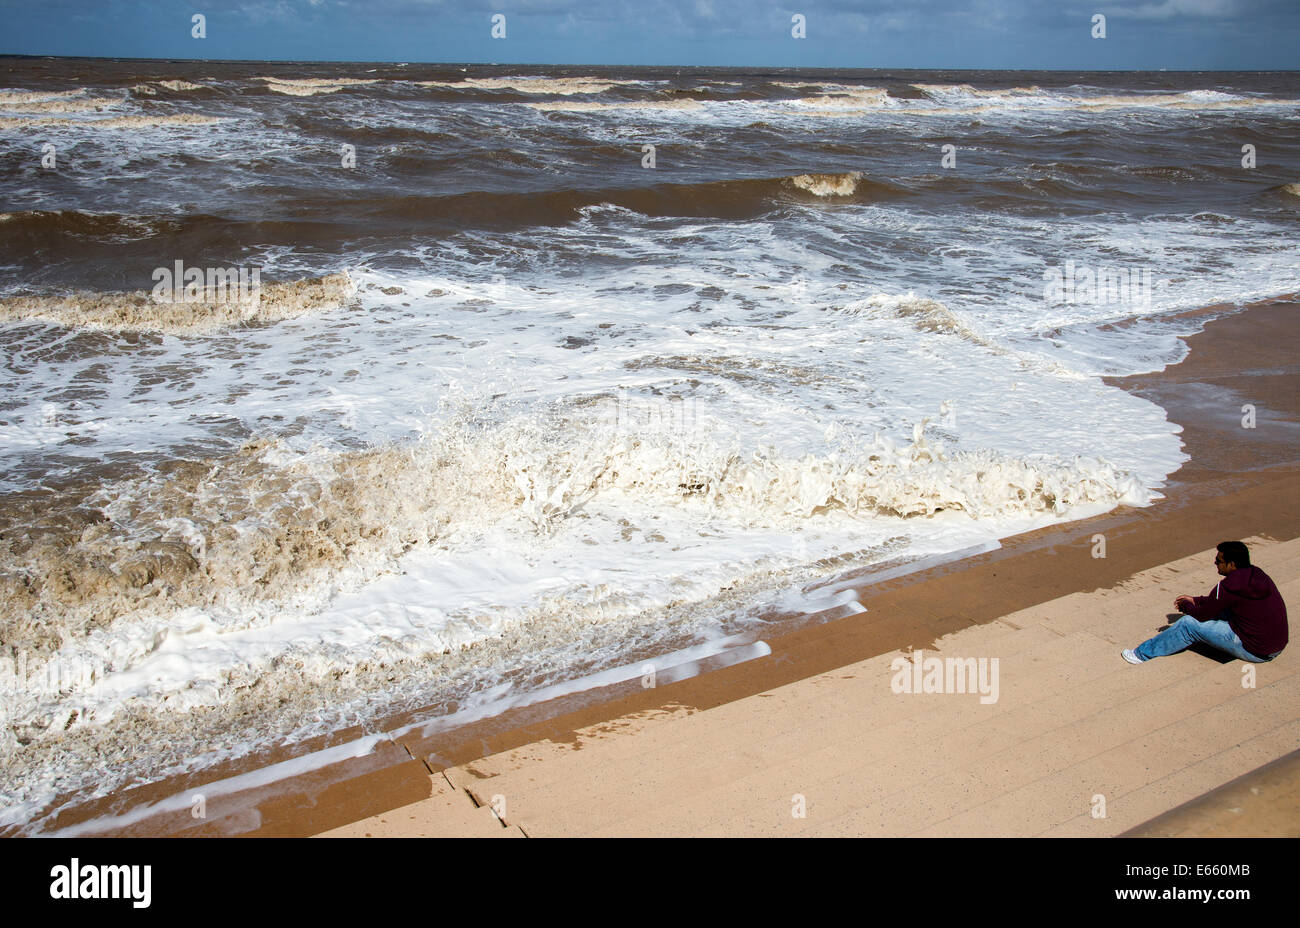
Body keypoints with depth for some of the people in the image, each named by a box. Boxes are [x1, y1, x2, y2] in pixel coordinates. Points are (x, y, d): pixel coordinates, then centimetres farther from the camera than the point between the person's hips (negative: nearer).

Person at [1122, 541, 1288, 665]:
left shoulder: (1228, 586, -23)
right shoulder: (1257, 575, 4)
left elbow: (1201, 615, -9)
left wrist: (1186, 606, 11)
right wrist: (1195, 600, 20)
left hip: (1254, 651, -9)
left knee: (1190, 624, -4)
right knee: (1220, 608, 24)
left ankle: (1143, 653, 9)